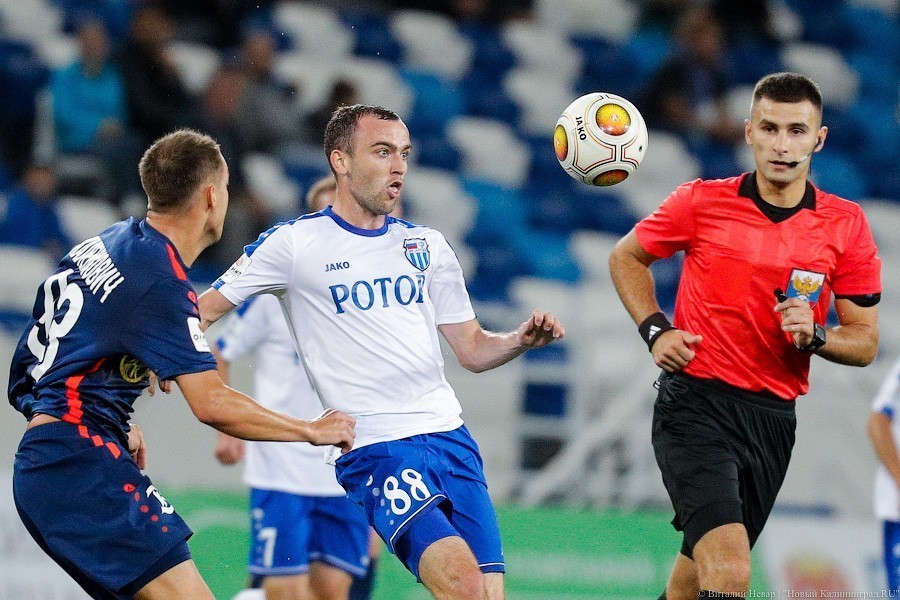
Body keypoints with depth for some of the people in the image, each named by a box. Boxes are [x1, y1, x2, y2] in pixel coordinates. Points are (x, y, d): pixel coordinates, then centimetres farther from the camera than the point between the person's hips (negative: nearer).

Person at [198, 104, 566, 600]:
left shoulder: (426, 245, 15)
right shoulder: (293, 243, 1)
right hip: (375, 449, -6)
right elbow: (201, 310, 3)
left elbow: (473, 350, 19)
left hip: (450, 436, 6)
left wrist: (522, 339, -2)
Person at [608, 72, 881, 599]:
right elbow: (626, 258, 15)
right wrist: (655, 330, 0)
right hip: (695, 403, -4)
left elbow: (866, 343, 6)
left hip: (772, 417, 4)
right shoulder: (702, 202, -3)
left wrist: (814, 336, -15)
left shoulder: (847, 225, 2)